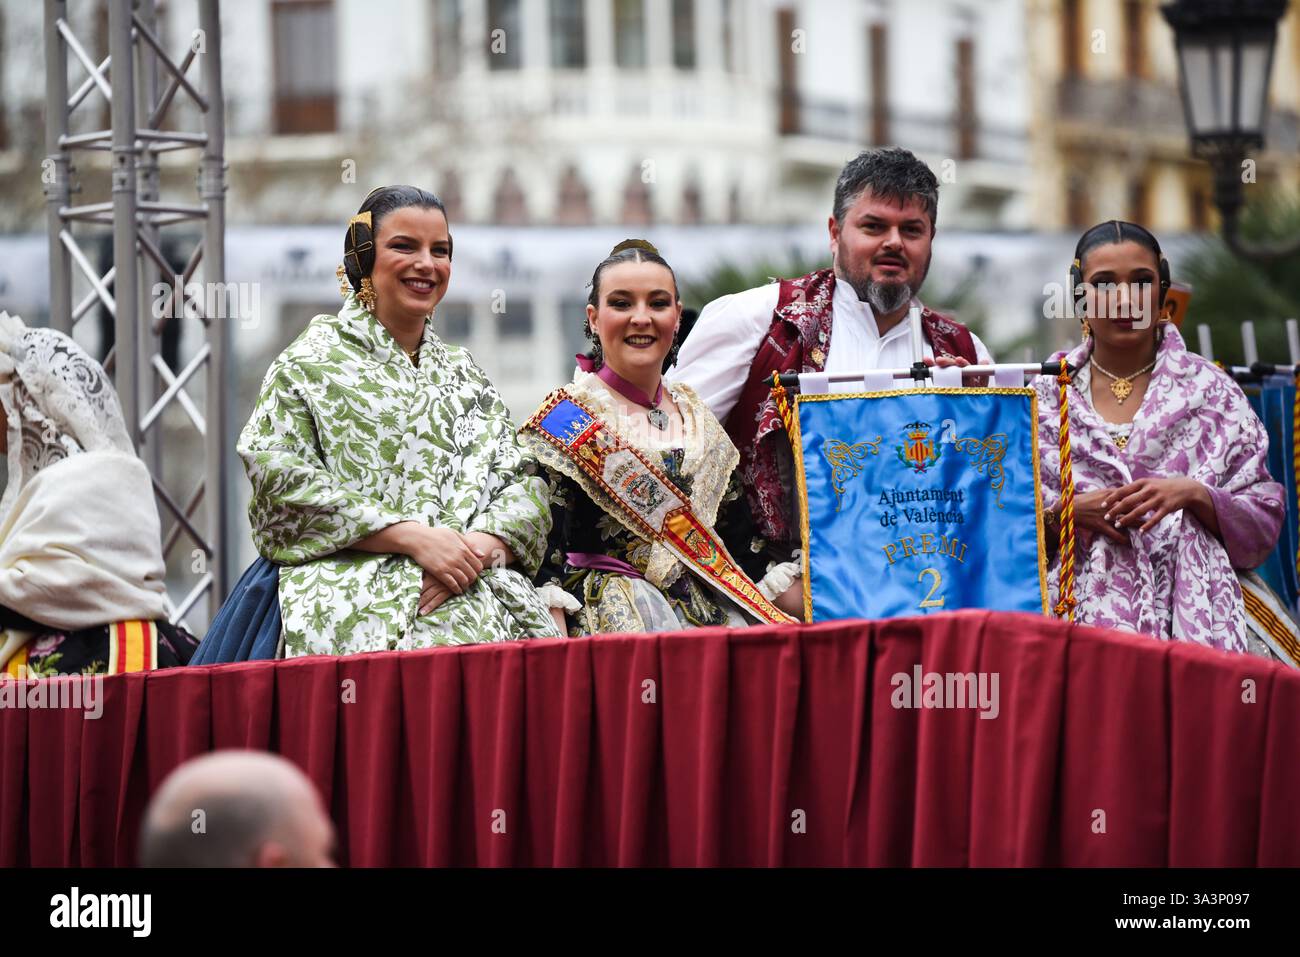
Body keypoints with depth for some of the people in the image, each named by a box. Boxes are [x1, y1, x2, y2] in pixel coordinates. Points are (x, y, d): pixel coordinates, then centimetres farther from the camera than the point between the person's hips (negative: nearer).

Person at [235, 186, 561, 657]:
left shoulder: (463, 373, 25)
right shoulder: (309, 365, 10)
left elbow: (524, 481, 16)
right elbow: (281, 480, -4)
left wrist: (481, 547, -9)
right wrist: (413, 536, -13)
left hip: (483, 591, 5)